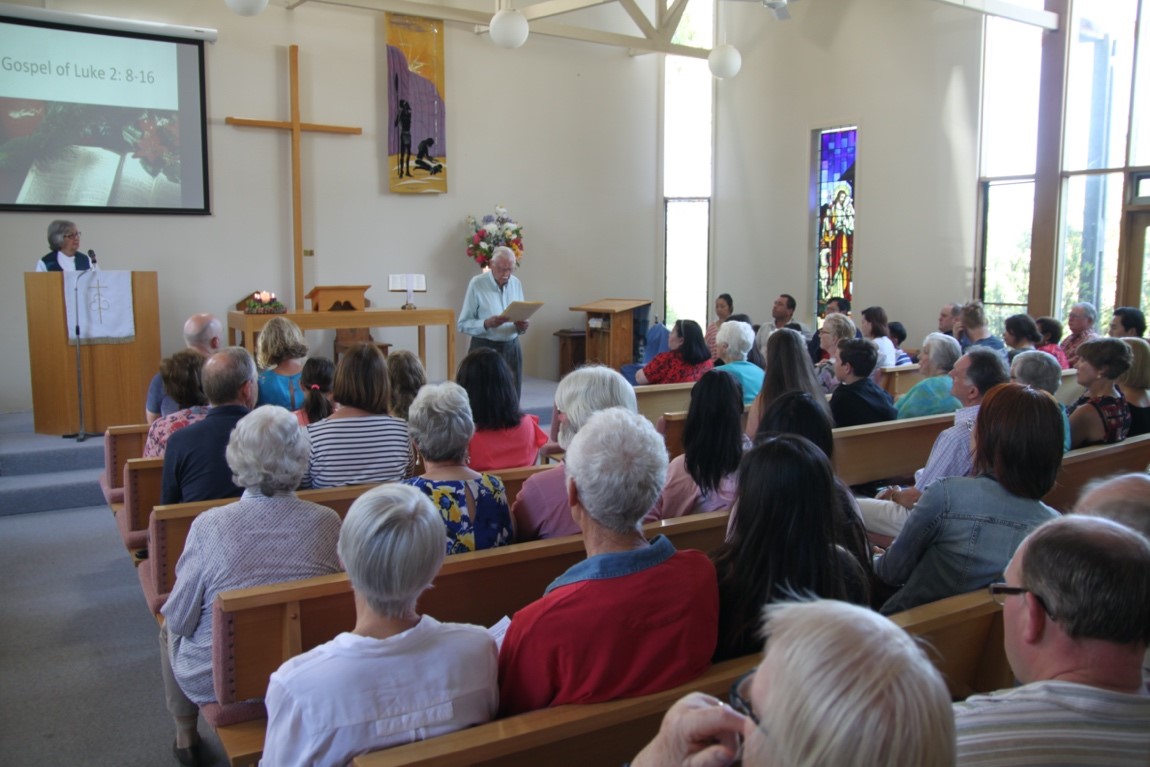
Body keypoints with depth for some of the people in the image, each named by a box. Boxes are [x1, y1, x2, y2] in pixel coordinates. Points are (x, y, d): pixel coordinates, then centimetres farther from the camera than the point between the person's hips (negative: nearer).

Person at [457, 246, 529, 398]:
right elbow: (463, 324, -9)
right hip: (484, 349, -4)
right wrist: (486, 324, -25)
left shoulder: (516, 283, 8)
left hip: (512, 349, 4)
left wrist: (522, 326, -9)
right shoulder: (477, 284, -7)